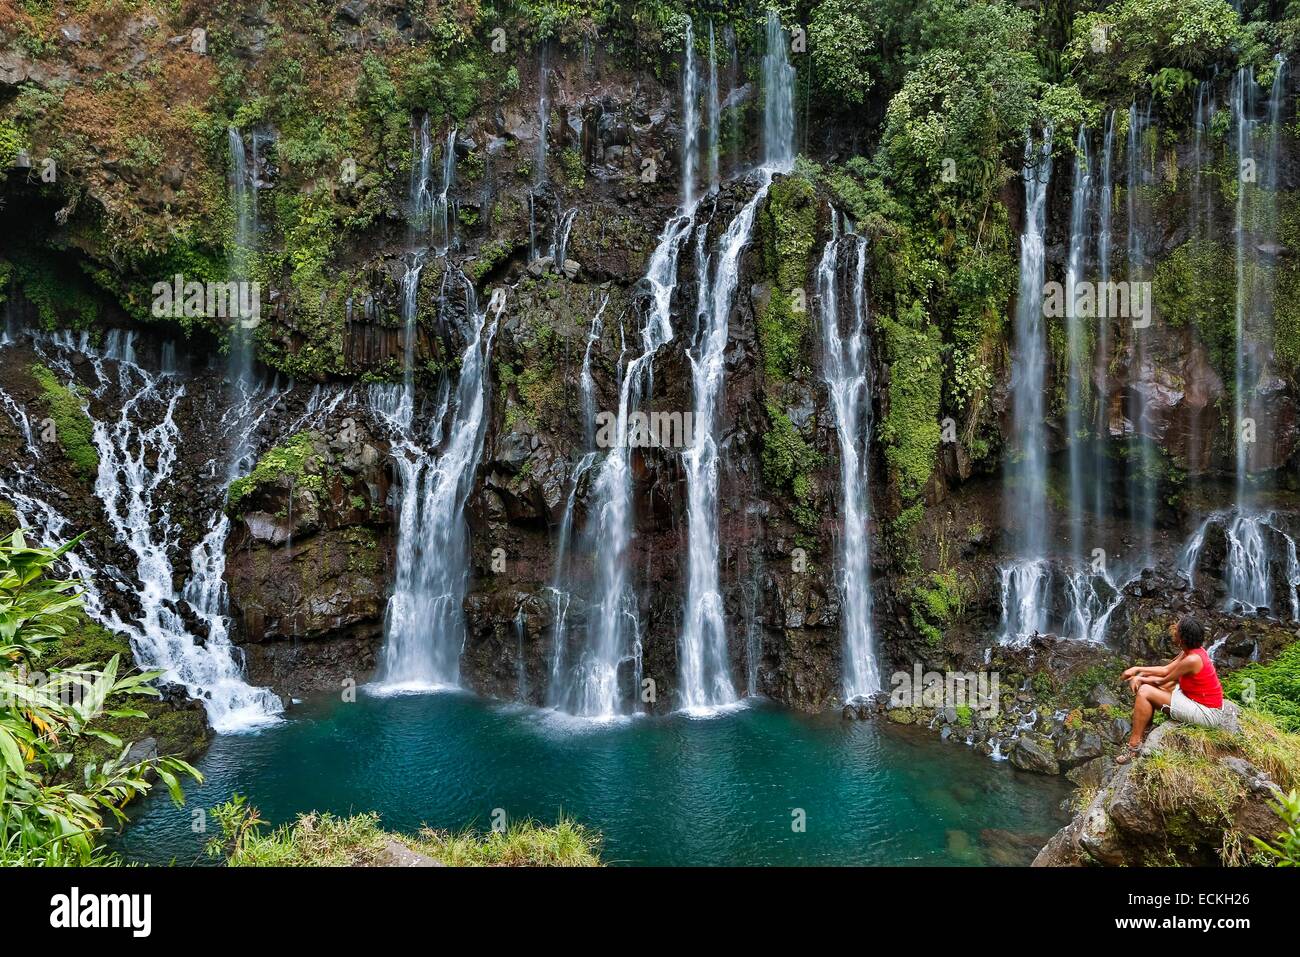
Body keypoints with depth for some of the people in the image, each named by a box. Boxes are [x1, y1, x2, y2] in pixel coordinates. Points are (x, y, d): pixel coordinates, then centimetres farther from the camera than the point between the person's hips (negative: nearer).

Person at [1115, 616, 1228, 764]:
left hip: (1206, 714, -10)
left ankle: (1134, 745, -11)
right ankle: (1143, 729, 18)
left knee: (1144, 692, -17)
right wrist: (1138, 669, 2)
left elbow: (1163, 681, -13)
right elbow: (1166, 670, 10)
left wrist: (1141, 679, 3)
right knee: (1148, 683, 13)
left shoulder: (1192, 660, -26)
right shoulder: (1192, 650, 1)